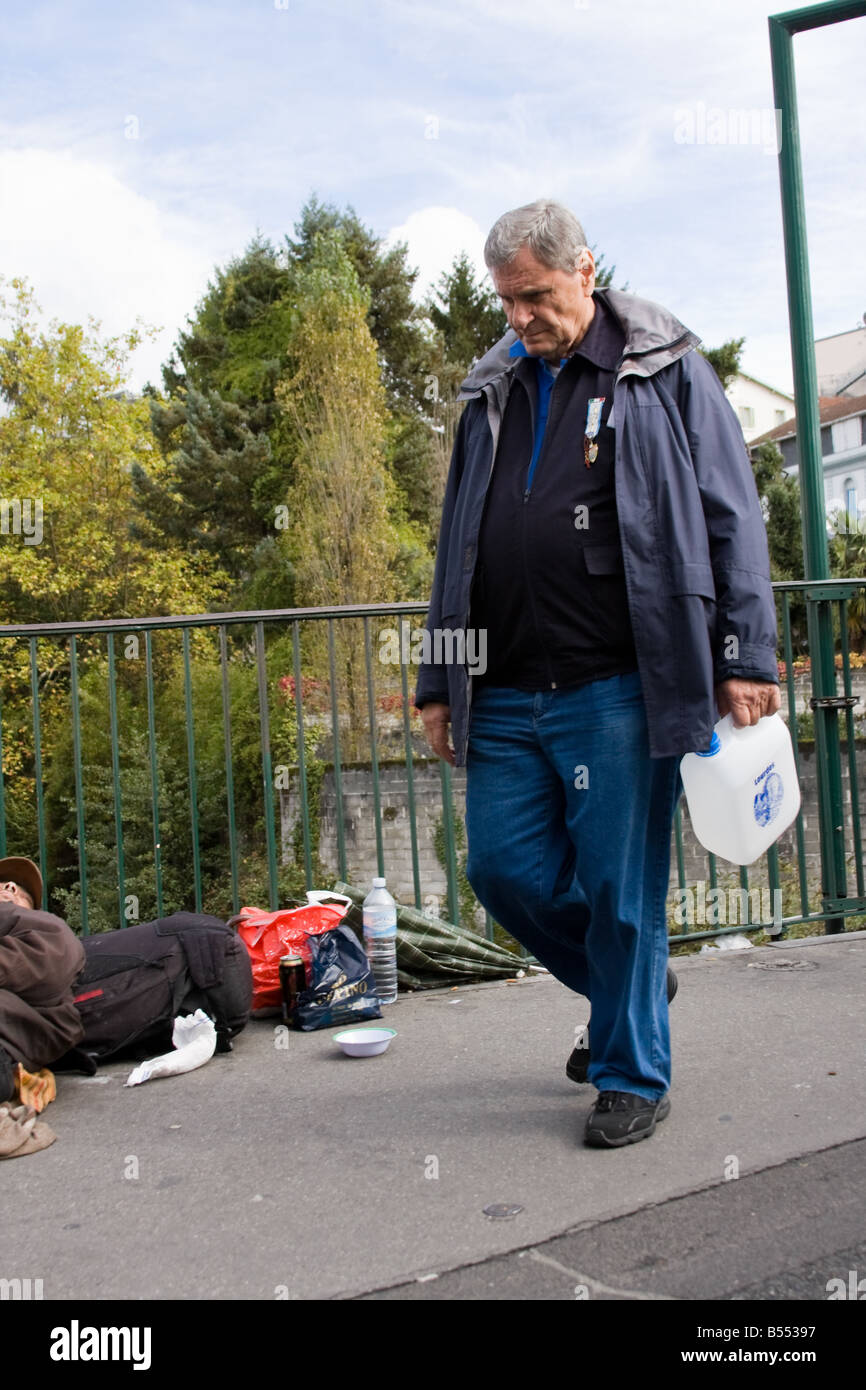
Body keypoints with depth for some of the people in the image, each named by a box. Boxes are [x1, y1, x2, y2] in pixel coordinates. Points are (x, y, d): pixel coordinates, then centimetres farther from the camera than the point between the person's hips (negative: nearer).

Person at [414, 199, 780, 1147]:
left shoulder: (666, 373, 3)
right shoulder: (492, 392, 17)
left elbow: (730, 517, 1)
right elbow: (457, 547, 20)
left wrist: (745, 658, -6)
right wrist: (439, 682, 18)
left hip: (620, 688, -5)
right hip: (505, 696, 5)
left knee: (621, 888, 1)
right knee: (502, 867, 6)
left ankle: (632, 1074, 20)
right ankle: (627, 985, 32)